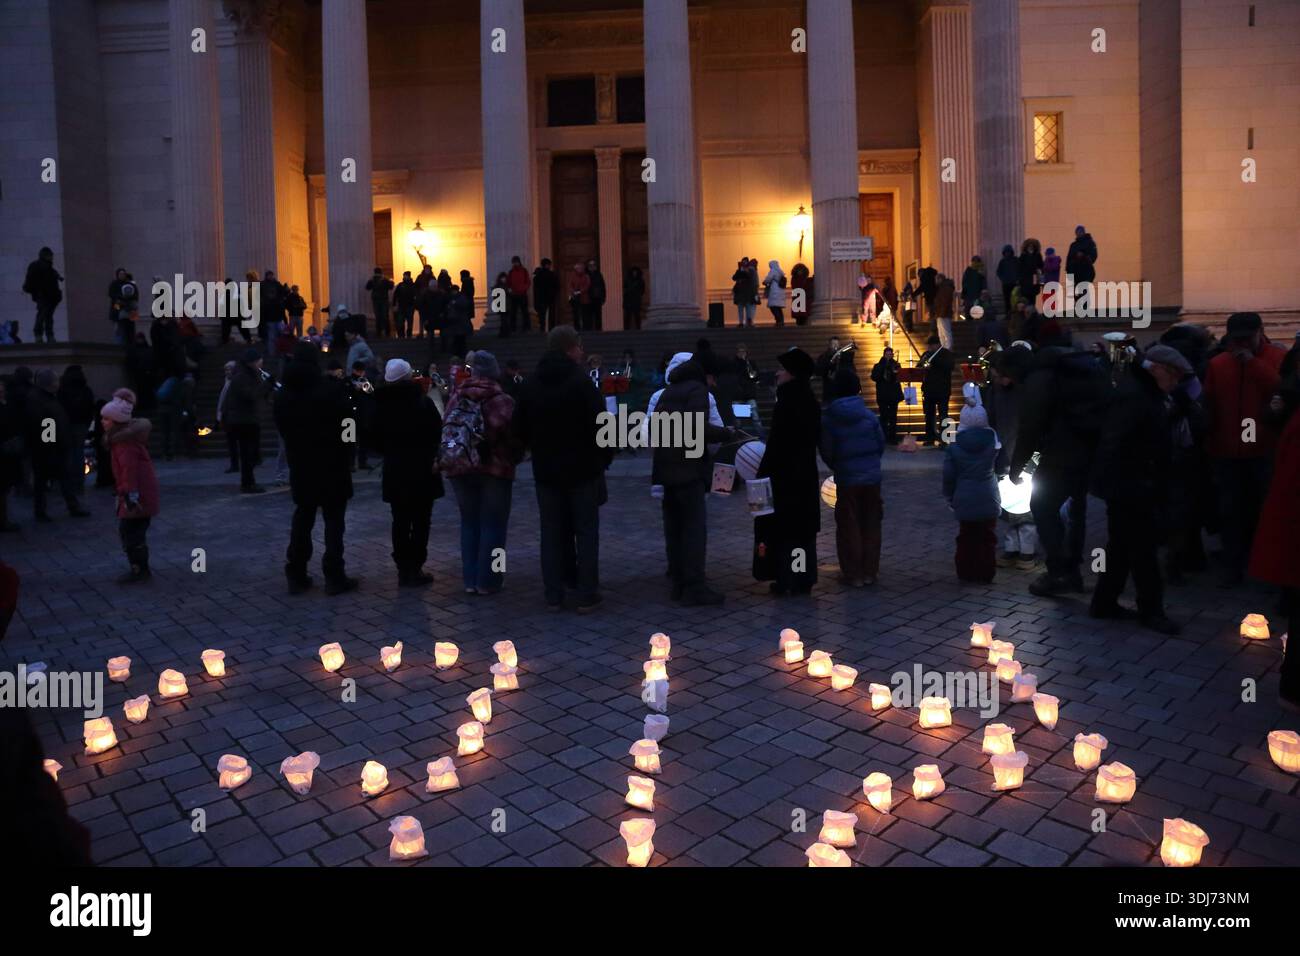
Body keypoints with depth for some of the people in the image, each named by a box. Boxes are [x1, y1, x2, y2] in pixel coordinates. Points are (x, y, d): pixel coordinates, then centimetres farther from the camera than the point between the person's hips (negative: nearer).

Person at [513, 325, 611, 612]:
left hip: (546, 470, 5)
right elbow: (600, 425, -16)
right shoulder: (581, 382, -14)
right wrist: (605, 457, -1)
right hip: (583, 469, -4)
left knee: (552, 533, 11)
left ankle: (554, 595, 15)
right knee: (586, 532, 5)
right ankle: (586, 596, 7)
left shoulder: (530, 384, 4)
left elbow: (520, 429, 8)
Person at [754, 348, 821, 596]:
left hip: (785, 476, -8)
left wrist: (764, 474, -15)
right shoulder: (810, 402, 8)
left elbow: (777, 445, -21)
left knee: (783, 527, 0)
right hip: (805, 475, 9)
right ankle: (804, 578, 19)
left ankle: (788, 580, 5)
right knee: (802, 526, 13)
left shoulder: (787, 404, -19)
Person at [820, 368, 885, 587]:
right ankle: (870, 572, 20)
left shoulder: (828, 418, -10)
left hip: (846, 479, -2)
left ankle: (853, 574, 12)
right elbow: (881, 444, 1)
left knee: (849, 527, 8)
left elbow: (826, 453, -7)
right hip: (872, 477, 2)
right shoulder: (869, 415, -4)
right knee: (871, 525, 13)